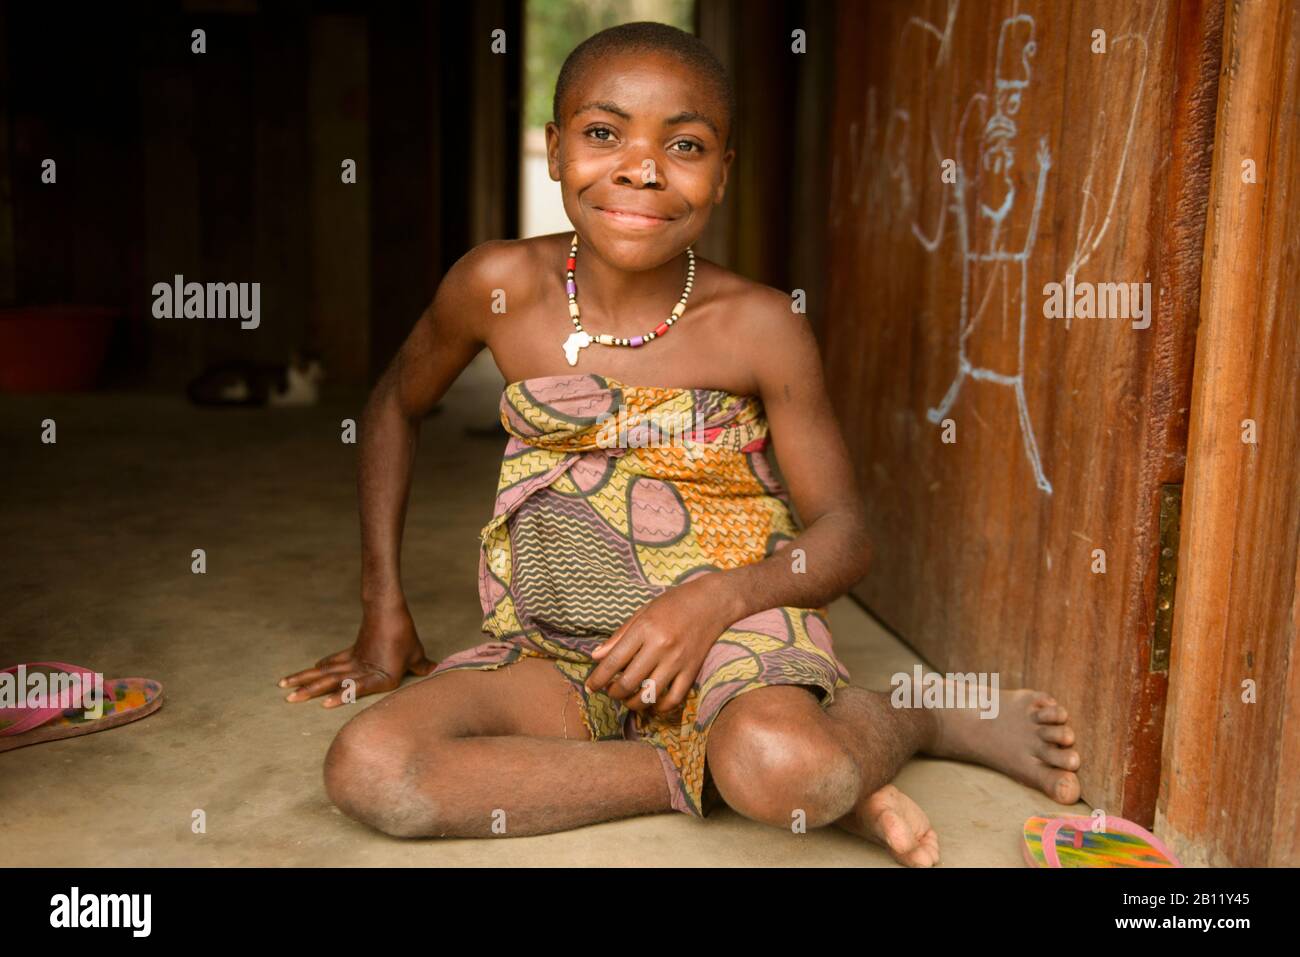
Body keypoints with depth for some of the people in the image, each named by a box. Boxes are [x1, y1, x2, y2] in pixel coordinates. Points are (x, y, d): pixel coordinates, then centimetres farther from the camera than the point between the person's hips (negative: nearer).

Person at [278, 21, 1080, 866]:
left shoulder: (760, 326, -9)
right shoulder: (501, 285, -5)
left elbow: (845, 534, -3)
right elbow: (398, 406, 13)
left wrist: (715, 598, -23)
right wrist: (384, 611, 10)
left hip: (731, 628, -3)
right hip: (553, 651, 3)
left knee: (784, 769, -37)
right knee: (367, 770, -23)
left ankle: (928, 720, 0)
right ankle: (702, 774, -15)